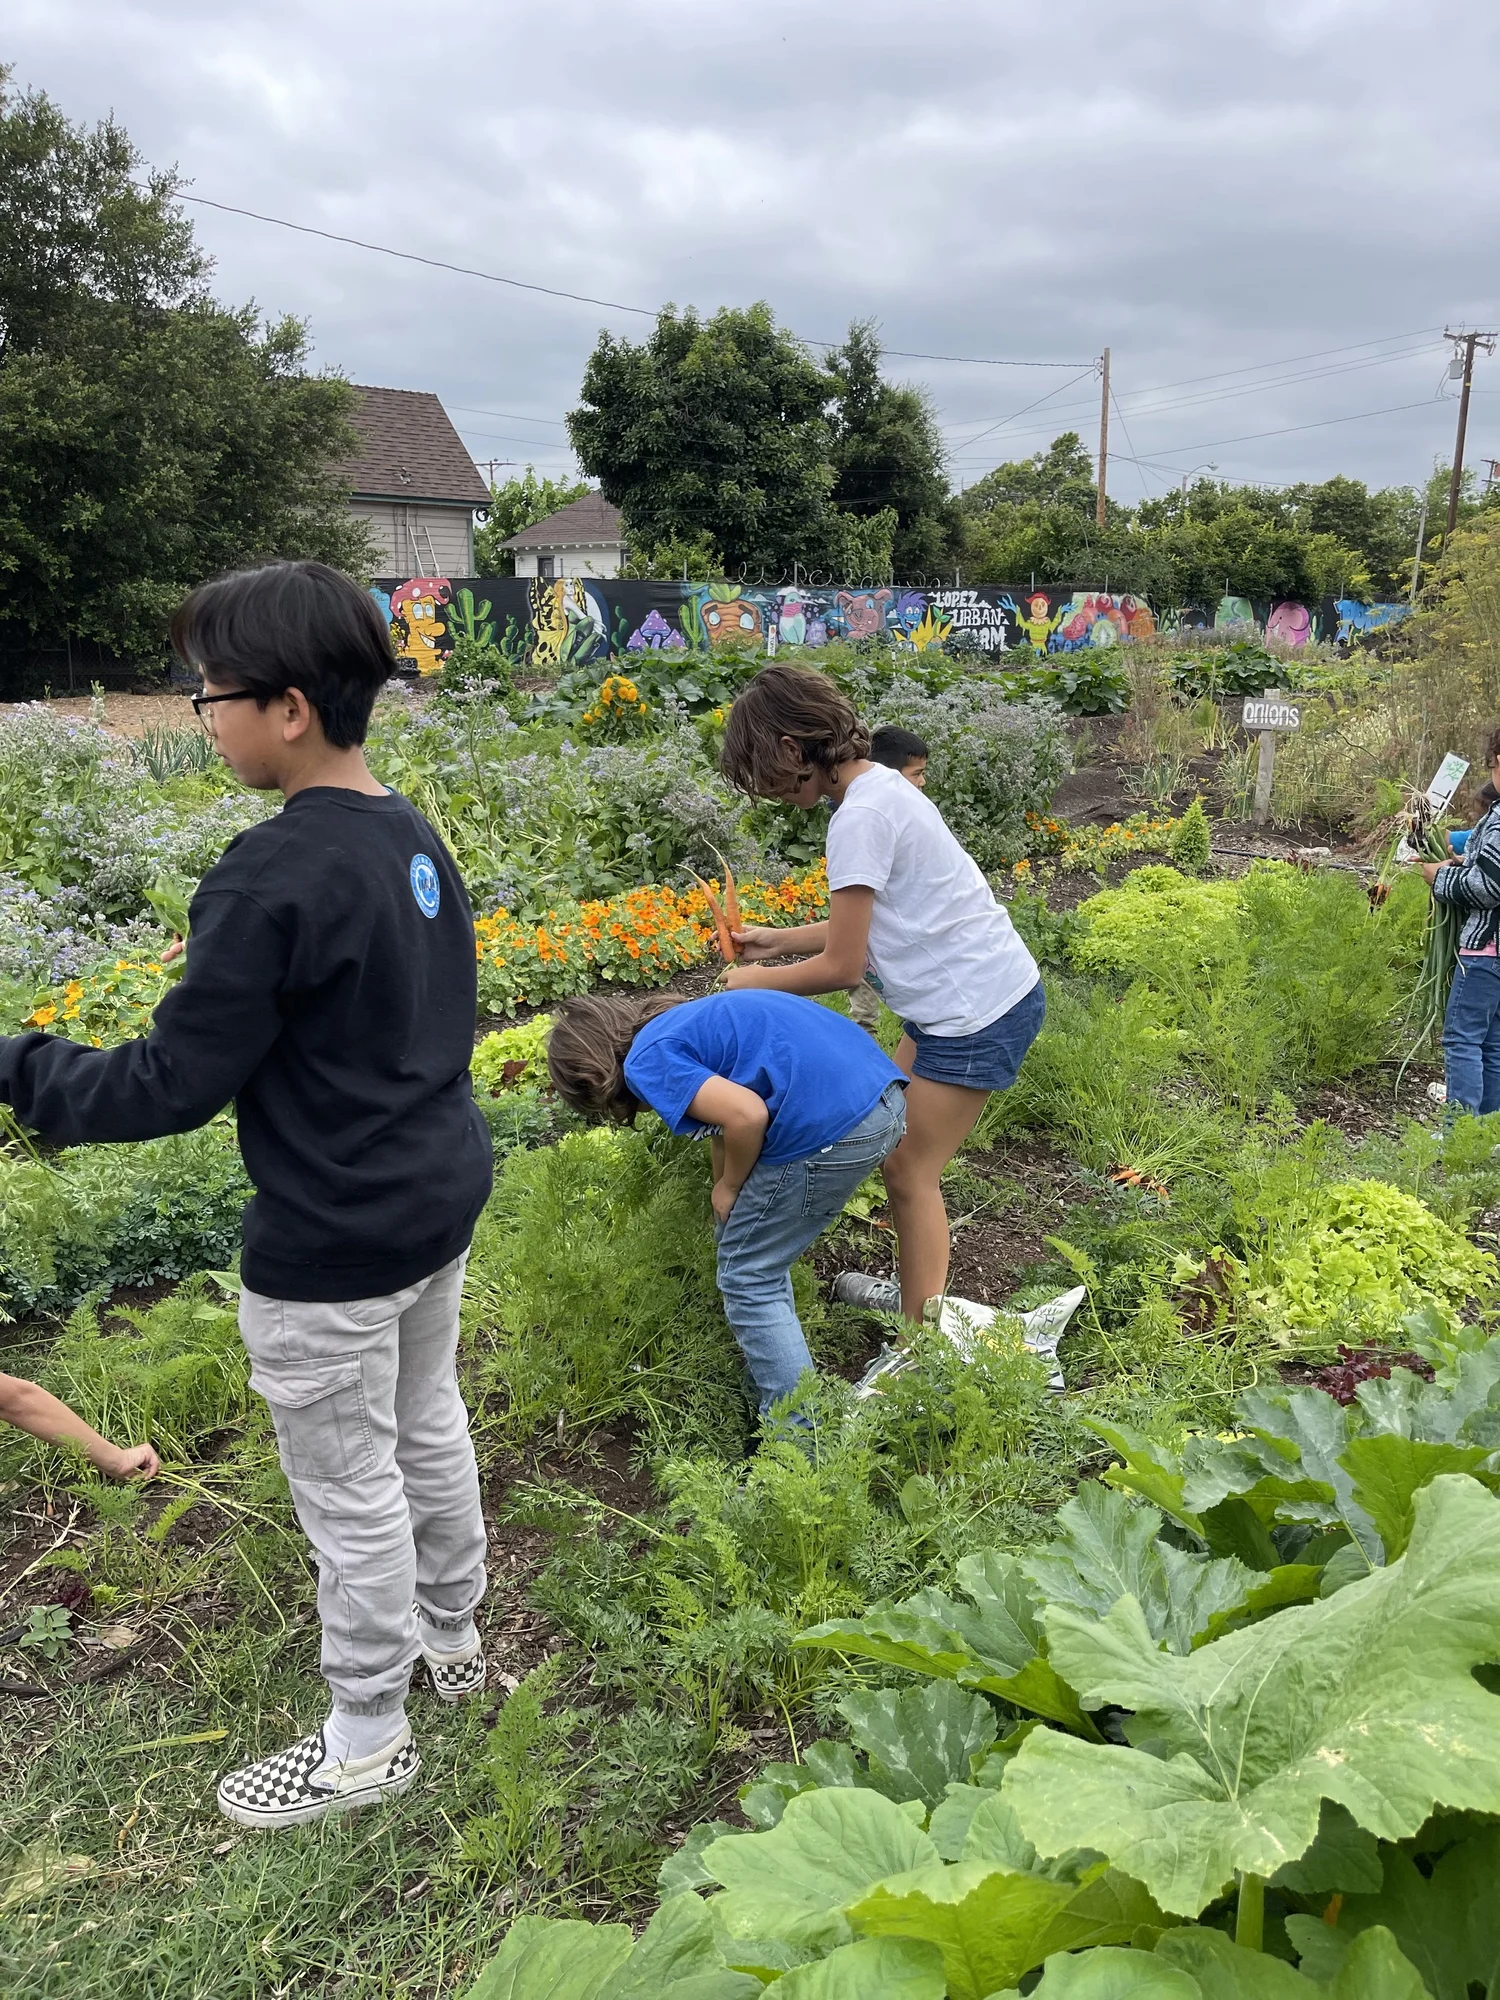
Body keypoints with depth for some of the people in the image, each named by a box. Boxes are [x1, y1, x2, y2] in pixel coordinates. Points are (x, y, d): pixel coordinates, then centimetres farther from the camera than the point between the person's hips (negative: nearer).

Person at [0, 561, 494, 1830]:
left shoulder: (273, 876, -25)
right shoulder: (415, 838, 1)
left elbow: (170, 1086, -20)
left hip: (333, 1248, -8)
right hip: (441, 1198, 9)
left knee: (349, 1489, 10)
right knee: (427, 1424, 25)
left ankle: (365, 1743, 30)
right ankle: (453, 1633, 47)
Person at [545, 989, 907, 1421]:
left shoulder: (647, 1062, -2)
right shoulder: (683, 1023, 25)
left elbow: (746, 1116, -16)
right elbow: (725, 1127, 34)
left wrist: (728, 1187, 3)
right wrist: (725, 1221, 44)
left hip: (829, 1126, -9)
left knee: (749, 1280, 9)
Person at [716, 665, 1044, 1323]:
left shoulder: (860, 817, -22)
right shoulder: (880, 784, 7)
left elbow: (842, 966, -17)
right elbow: (866, 924, 15)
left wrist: (754, 982, -2)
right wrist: (780, 940, 15)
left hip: (979, 1011, -9)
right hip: (964, 997, 9)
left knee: (910, 1171, 1)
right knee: (897, 1144, 17)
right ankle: (920, 1297, 32)